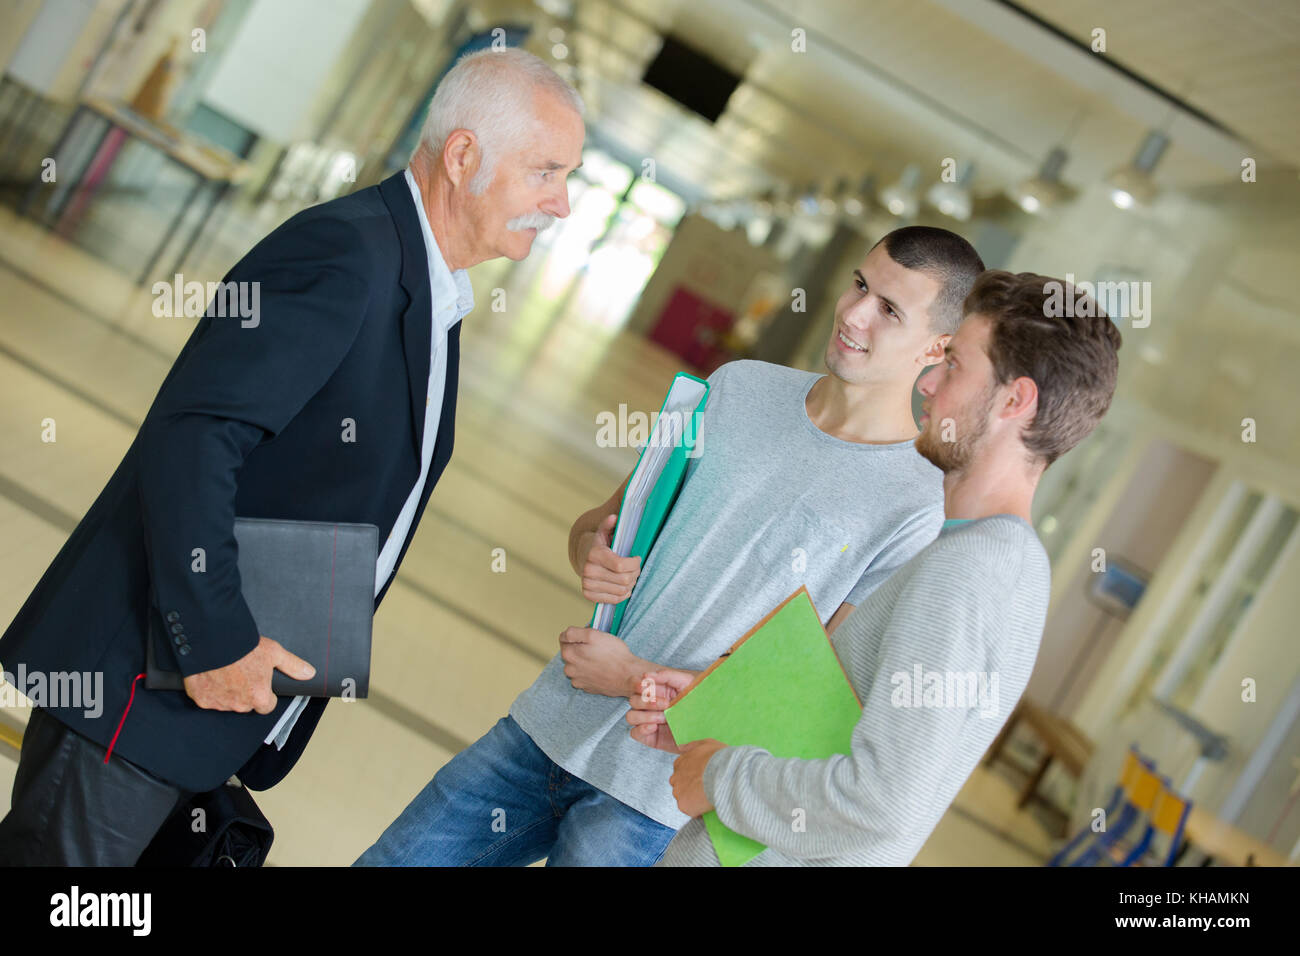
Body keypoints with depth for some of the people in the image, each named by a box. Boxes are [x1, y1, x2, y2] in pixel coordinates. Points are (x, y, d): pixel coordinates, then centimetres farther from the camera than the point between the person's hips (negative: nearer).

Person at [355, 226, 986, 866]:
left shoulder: (916, 510, -13)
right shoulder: (739, 386, 5)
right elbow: (599, 521, 13)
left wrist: (635, 677, -13)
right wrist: (591, 553, -12)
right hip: (547, 724, 5)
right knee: (386, 862, 9)